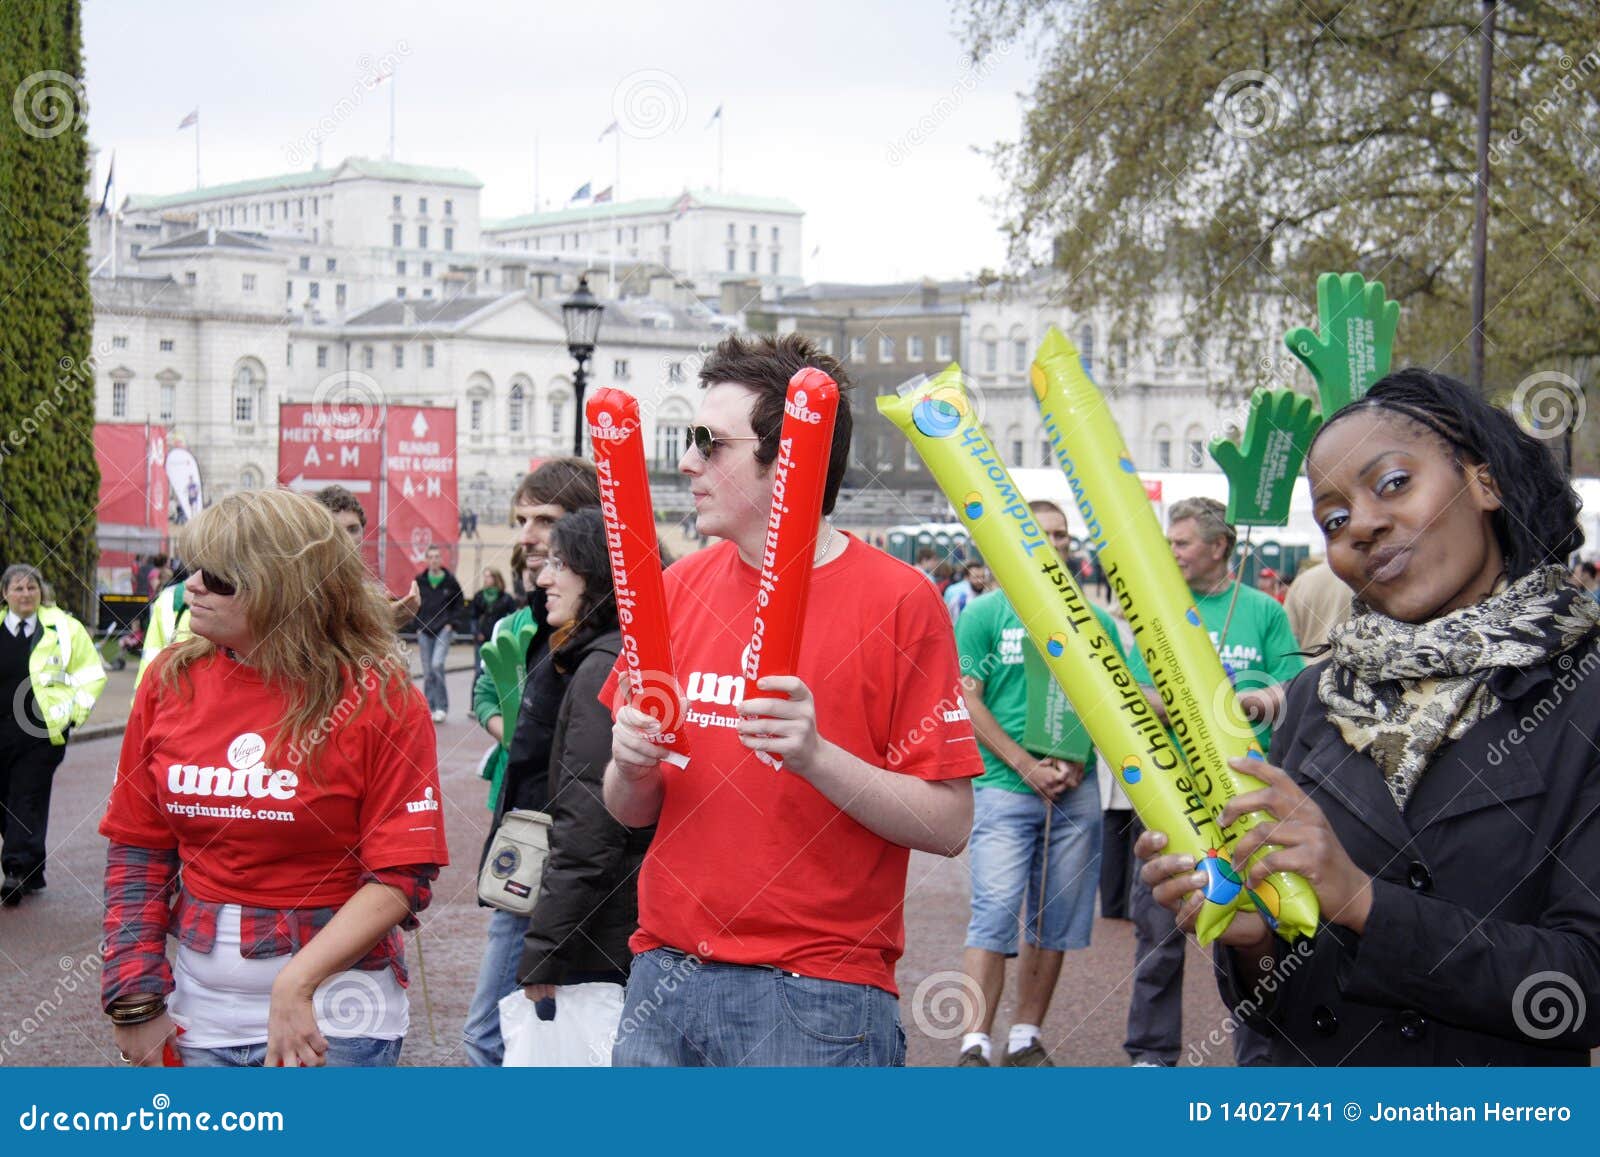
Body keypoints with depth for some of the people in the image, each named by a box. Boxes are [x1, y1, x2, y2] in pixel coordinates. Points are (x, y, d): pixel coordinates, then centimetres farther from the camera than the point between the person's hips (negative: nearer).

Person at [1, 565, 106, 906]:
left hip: (43, 730, -3)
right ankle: (29, 873, 17)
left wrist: (75, 711, -1)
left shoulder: (64, 628, 3)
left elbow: (92, 673, 8)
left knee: (28, 800, -7)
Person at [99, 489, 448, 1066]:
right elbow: (137, 850, 7)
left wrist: (296, 984, -21)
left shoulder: (377, 697, -8)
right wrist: (135, 999, 1)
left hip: (334, 1013, -4)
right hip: (200, 1009, 4)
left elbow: (402, 876, -12)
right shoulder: (171, 681, 3)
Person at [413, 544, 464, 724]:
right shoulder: (420, 581, 7)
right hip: (424, 631, 3)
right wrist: (418, 627, 4)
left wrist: (451, 623, -2)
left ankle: (441, 707, -10)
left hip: (443, 629, -3)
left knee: (437, 664, -19)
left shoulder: (450, 581, 1)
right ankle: (430, 708, 13)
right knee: (427, 672, 4)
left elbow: (460, 604, 8)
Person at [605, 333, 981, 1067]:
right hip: (663, 981, 5)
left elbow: (949, 825, -11)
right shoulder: (680, 586, 9)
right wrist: (632, 765, -6)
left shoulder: (898, 601, -7)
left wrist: (816, 755, -22)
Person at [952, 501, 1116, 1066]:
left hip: (1076, 792, 4)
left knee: (1054, 920, 7)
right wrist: (1026, 765, -11)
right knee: (995, 914, -10)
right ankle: (974, 1043, -8)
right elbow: (967, 701, -4)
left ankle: (1026, 1038, 17)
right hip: (1003, 787, -4)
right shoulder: (984, 614, 1)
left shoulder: (1095, 621, 11)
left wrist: (1077, 761, -4)